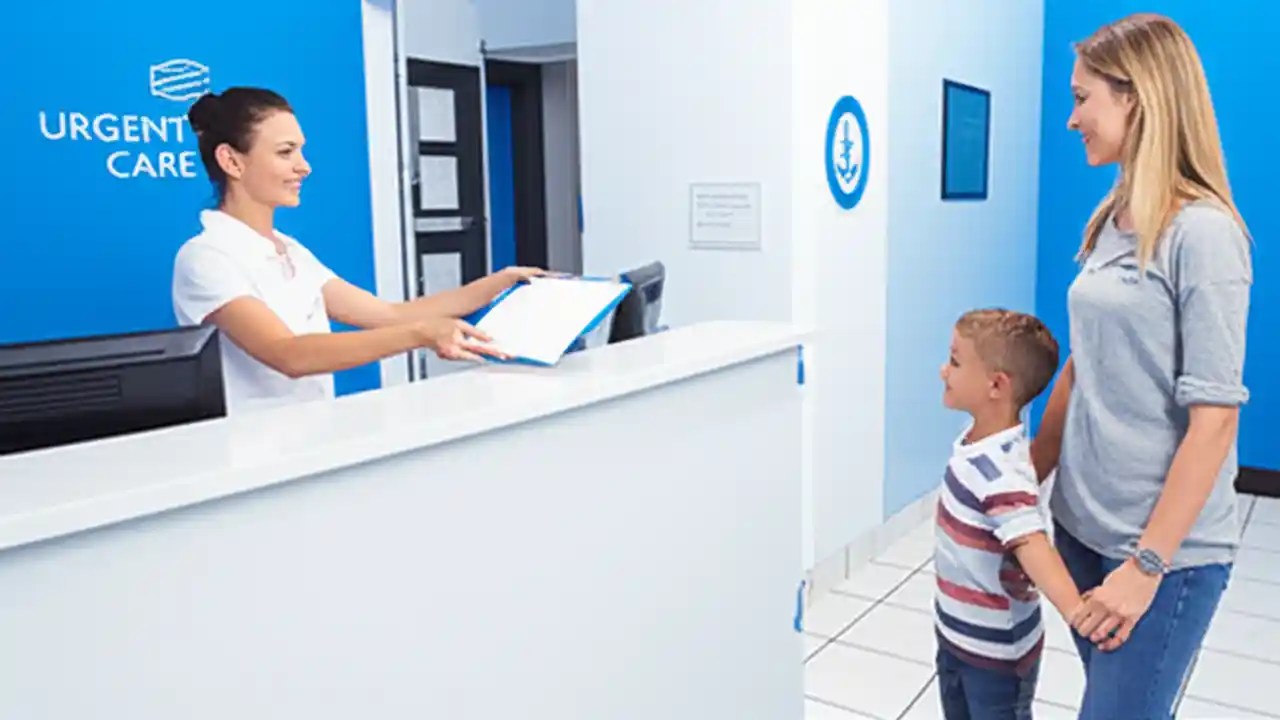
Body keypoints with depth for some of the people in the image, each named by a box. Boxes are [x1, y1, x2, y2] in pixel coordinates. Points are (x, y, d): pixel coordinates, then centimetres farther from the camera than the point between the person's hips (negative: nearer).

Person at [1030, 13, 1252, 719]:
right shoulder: (1110, 222, 5)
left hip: (1165, 546, -6)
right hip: (1082, 522, 6)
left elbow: (1214, 418, -17)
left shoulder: (1202, 232, -15)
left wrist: (1148, 563, -17)